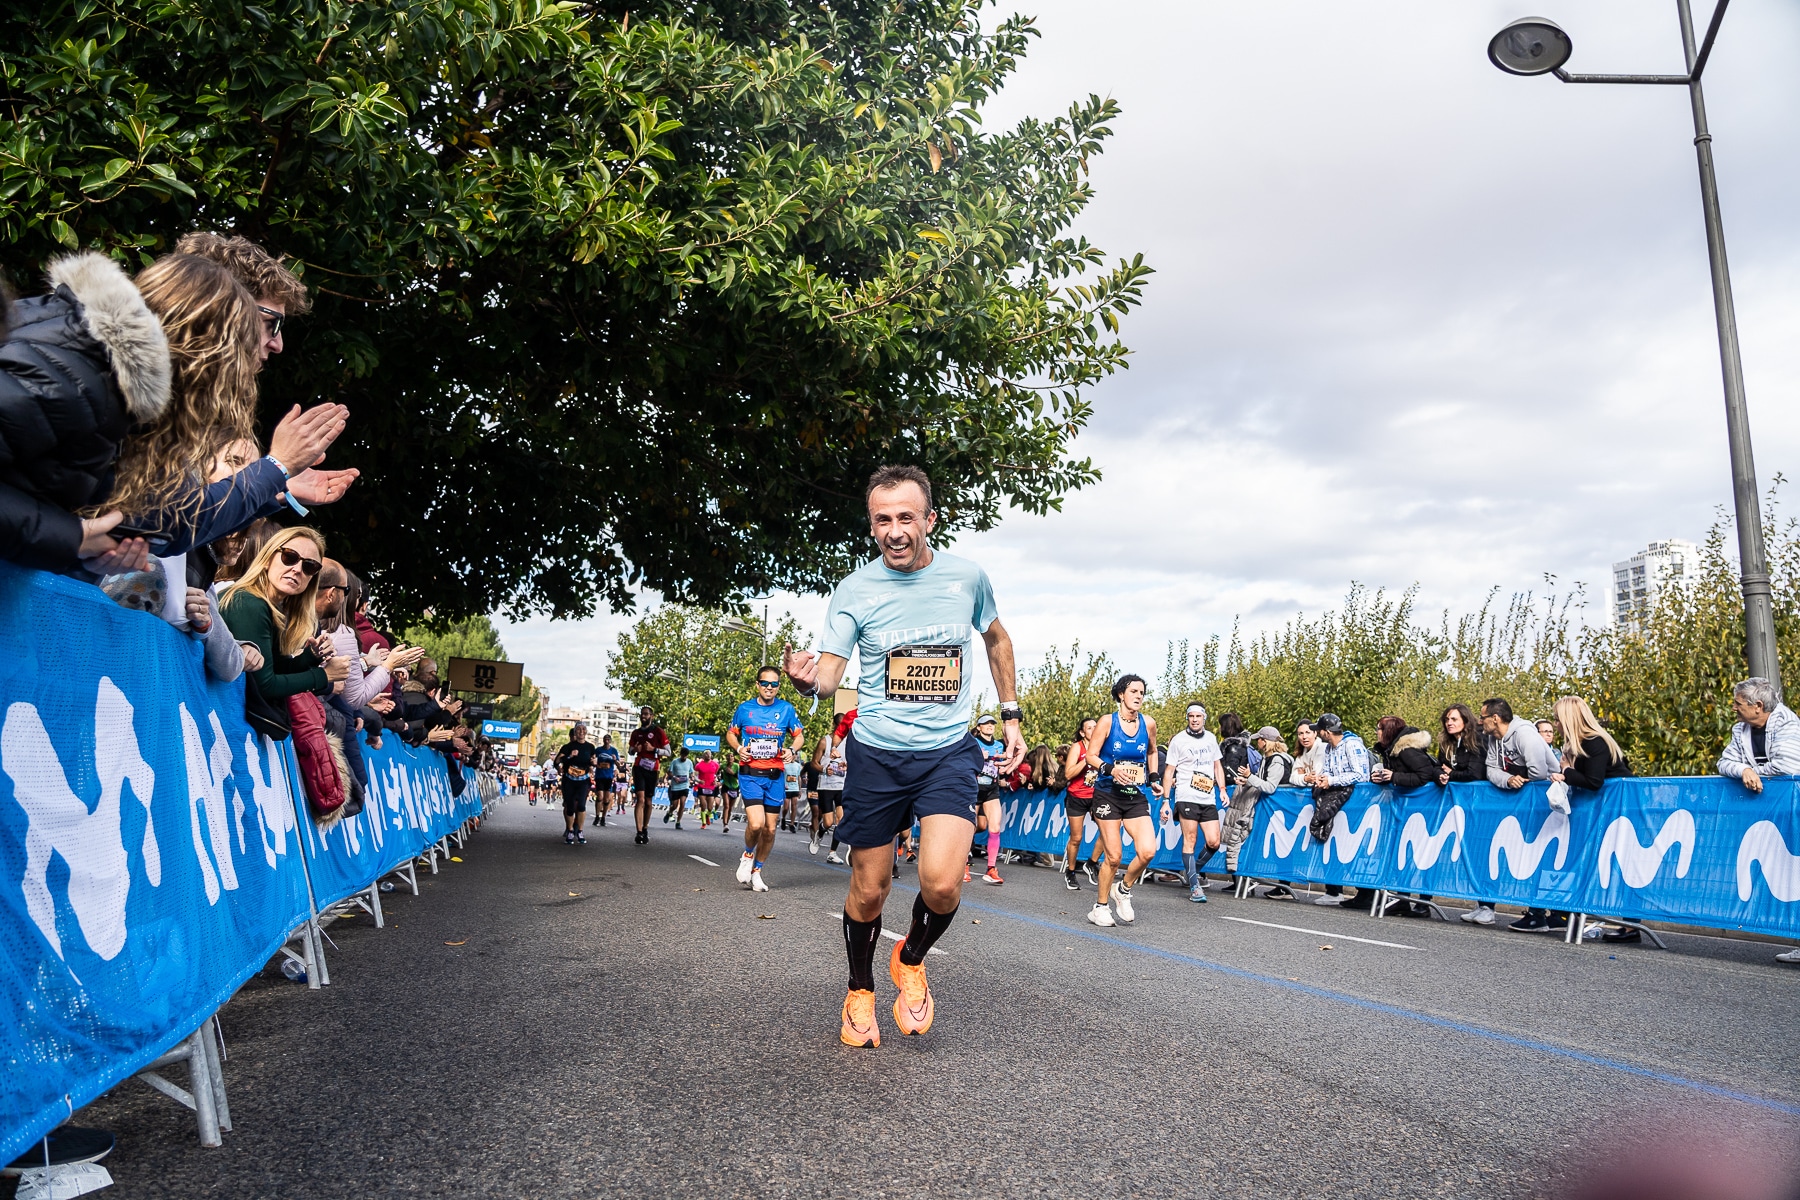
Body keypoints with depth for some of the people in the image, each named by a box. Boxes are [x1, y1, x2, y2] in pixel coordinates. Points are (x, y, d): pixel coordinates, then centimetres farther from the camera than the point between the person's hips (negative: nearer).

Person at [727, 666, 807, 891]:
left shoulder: (786, 709, 3)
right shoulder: (745, 708, 3)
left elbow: (799, 735, 12)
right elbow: (730, 733, 14)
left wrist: (792, 750, -9)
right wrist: (738, 749, -6)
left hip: (775, 776, 2)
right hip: (750, 773, -2)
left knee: (770, 829, 5)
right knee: (756, 823, -19)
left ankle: (756, 872, 25)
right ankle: (747, 856, 13)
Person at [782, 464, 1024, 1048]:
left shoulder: (967, 577, -1)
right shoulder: (855, 589, -5)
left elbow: (996, 639, 17)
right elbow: (830, 671, -8)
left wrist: (1011, 715, 14)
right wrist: (809, 679, -32)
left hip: (949, 752, 0)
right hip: (875, 753, 0)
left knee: (941, 884, -19)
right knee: (869, 890, 9)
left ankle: (911, 959, 15)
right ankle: (860, 991, 36)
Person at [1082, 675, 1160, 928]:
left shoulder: (1148, 723, 3)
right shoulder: (1107, 722, -7)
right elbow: (1090, 756, -8)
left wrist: (1153, 779, 11)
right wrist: (1111, 769, -25)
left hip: (1136, 796, 3)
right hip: (1108, 794, -3)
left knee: (1148, 851, -13)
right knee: (1114, 856, -2)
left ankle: (1123, 890, 15)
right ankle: (1100, 907, 18)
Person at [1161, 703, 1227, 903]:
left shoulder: (1211, 738, 14)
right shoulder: (1178, 740, -1)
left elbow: (1217, 765, 23)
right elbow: (1169, 771, 1)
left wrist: (1222, 789, 11)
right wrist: (1165, 800, -4)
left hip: (1208, 798, 5)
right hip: (1186, 797, -5)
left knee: (1213, 842, -1)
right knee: (1190, 840, -5)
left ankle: (1191, 872, 22)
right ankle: (1194, 887, -1)